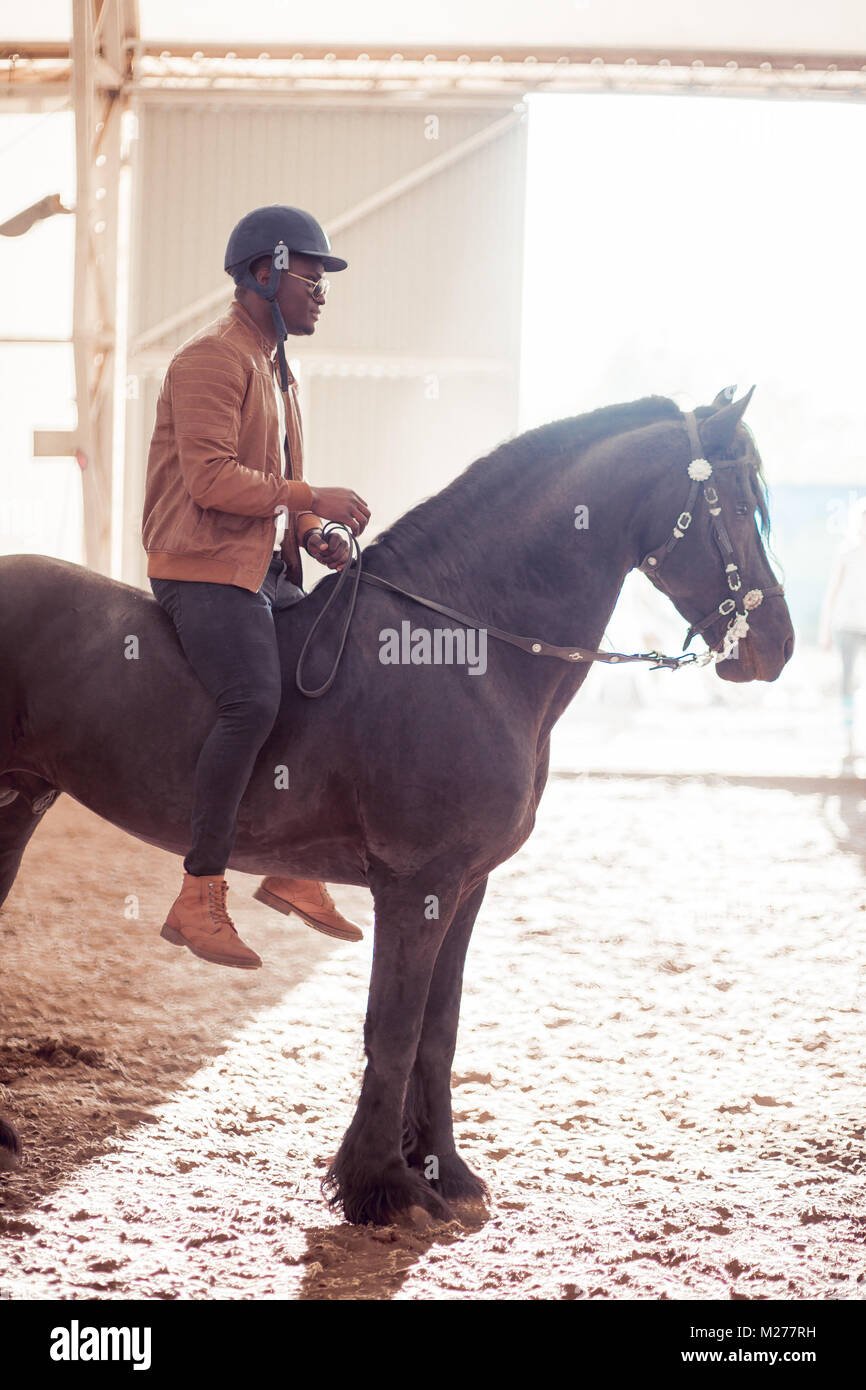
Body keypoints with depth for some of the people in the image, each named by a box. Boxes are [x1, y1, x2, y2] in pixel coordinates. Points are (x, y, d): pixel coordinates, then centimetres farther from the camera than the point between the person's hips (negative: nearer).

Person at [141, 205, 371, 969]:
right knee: (254, 701, -27)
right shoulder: (212, 359, -11)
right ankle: (200, 898, -23)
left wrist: (315, 535, 7)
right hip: (205, 568, -10)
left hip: (267, 570, 10)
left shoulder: (278, 369, 20)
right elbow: (211, 478, -20)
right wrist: (311, 497, -20)